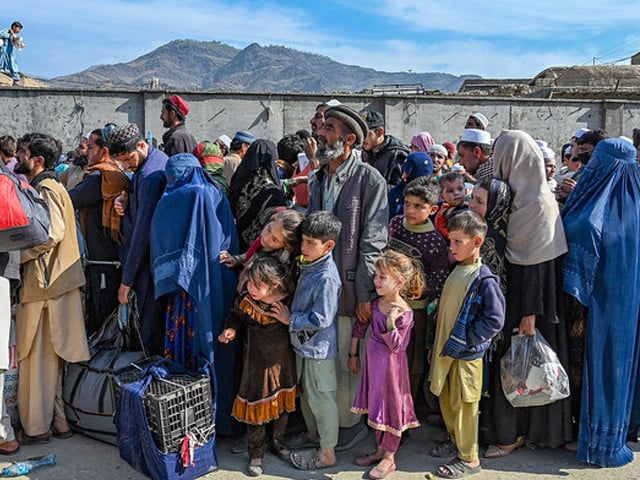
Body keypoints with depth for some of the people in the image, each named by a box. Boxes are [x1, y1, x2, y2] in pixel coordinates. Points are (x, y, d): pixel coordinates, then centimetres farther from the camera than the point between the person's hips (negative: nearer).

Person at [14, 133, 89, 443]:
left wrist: (16, 254, -16)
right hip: (47, 281, 10)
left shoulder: (46, 190, -13)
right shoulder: (41, 188, 18)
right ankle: (57, 419, 23)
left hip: (44, 282, -10)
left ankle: (37, 426, 9)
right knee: (48, 354, 15)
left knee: (37, 354, -1)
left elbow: (52, 235, -23)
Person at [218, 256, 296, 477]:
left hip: (283, 363, 1)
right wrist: (230, 330, -16)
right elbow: (236, 317, 4)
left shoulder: (287, 302, -16)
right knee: (256, 408, 6)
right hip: (256, 365, -1)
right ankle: (256, 453, 25)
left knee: (282, 405, 17)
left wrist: (289, 320, -22)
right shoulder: (245, 301, -15)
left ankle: (277, 443, 41)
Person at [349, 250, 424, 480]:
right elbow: (359, 327, 9)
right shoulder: (376, 303, -2)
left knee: (390, 408, 7)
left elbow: (396, 346, -19)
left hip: (390, 365, -7)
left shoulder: (404, 313, -21)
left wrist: (391, 322, -33)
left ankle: (389, 457, 23)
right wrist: (353, 354, 13)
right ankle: (380, 449, 36)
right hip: (373, 360, 7)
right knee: (376, 406, 18)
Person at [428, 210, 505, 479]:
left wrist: (466, 340, -16)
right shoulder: (456, 271, 6)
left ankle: (469, 458, 19)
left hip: (466, 354, -8)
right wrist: (439, 343, 14)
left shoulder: (484, 279, -18)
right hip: (445, 349, 8)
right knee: (445, 399, 19)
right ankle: (455, 441, 40)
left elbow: (495, 320, -19)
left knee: (463, 405, 4)